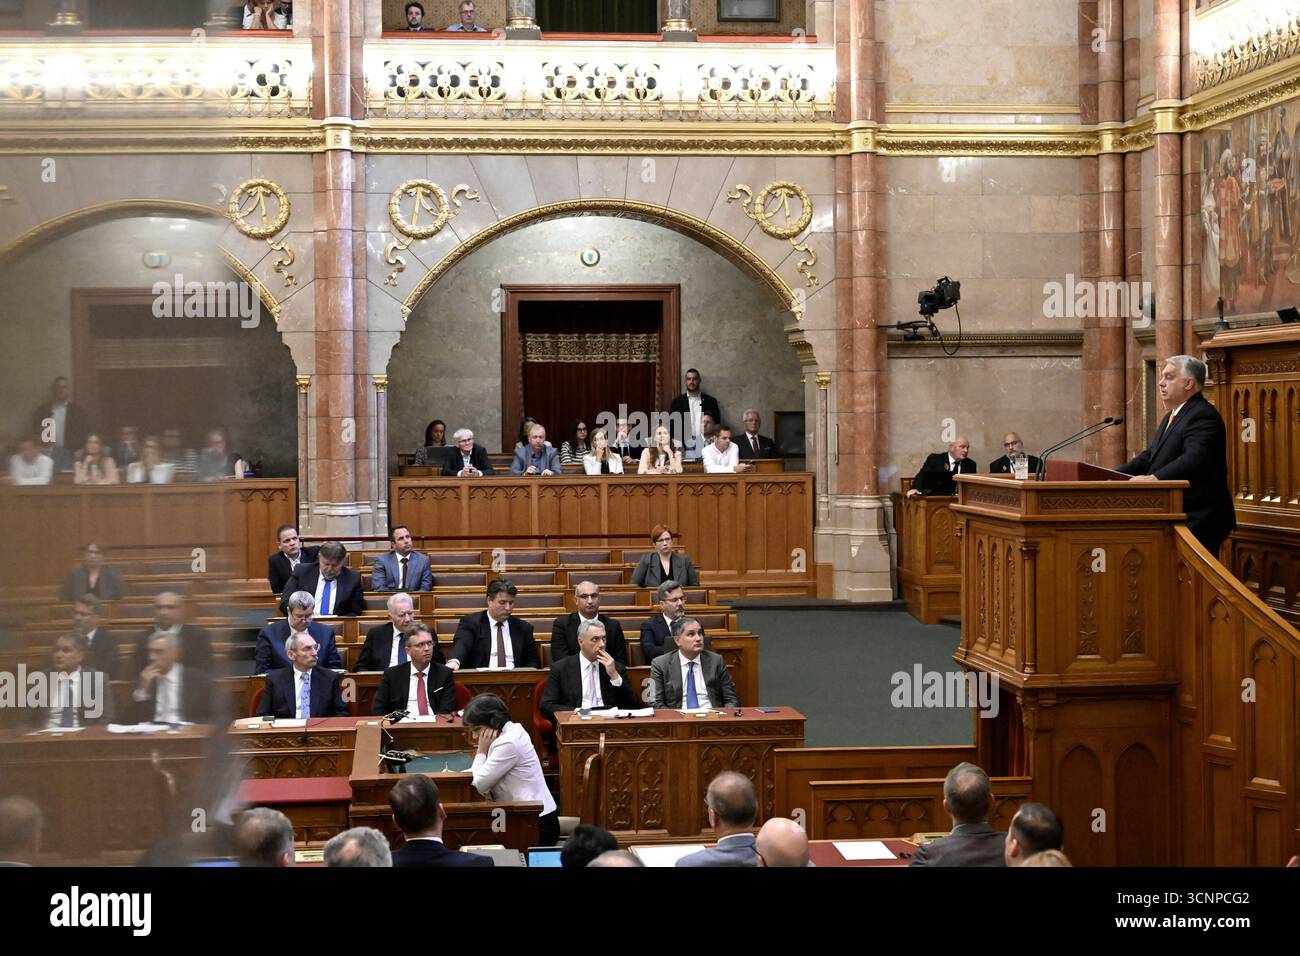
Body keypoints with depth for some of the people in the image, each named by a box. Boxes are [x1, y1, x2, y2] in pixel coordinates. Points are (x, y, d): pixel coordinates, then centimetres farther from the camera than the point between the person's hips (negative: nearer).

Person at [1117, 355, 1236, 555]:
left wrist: (1154, 478, -38)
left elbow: (1194, 459, -28)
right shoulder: (1171, 417, 20)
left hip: (1198, 522, -10)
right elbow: (1150, 457, 19)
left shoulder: (1203, 415, -14)